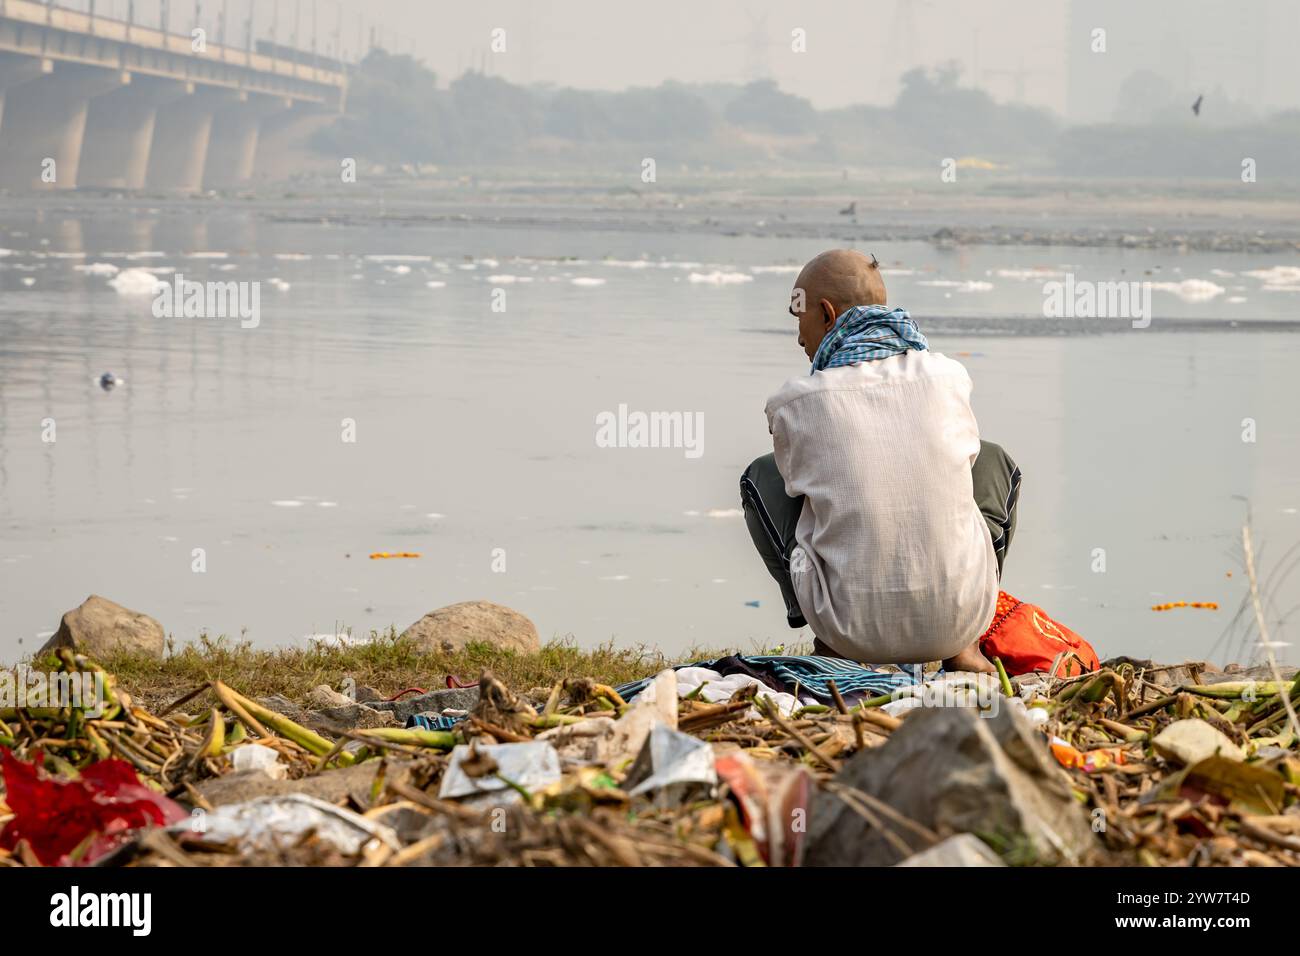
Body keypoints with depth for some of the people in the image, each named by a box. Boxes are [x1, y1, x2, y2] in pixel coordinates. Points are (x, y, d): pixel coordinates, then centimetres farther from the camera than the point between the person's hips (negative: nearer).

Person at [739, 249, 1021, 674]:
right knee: (994, 463, 30)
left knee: (763, 475, 23)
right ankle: (963, 647, 17)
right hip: (960, 621, 1)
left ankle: (829, 643, 15)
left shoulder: (793, 404, -5)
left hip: (857, 631, -1)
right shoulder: (947, 377, 0)